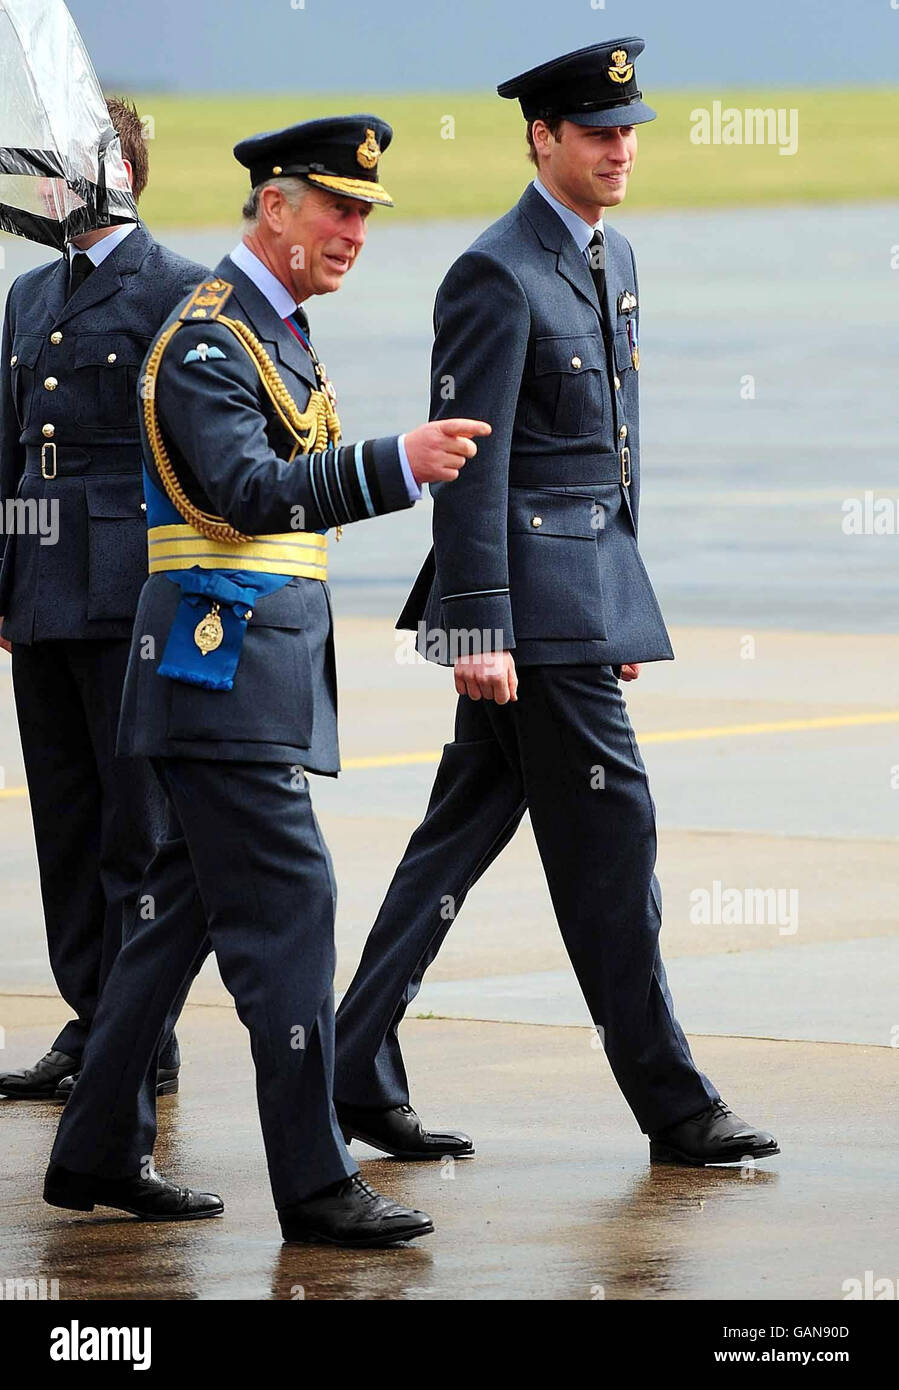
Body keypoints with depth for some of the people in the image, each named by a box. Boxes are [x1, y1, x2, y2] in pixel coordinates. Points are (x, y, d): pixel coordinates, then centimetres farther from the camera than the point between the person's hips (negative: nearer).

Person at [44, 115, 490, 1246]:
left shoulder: (279, 332, 18)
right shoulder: (208, 339, -15)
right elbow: (249, 494, -29)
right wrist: (398, 465, -40)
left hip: (265, 661, 10)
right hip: (224, 659, -10)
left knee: (188, 904, 12)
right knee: (286, 904, -12)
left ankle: (99, 1153, 18)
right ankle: (314, 1183, -11)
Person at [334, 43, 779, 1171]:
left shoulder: (610, 259, 16)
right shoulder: (496, 276, -13)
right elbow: (469, 463, -16)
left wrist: (624, 605, 22)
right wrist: (477, 629, -20)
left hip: (593, 581, 9)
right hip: (532, 592, -9)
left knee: (465, 828, 10)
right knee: (608, 830, -5)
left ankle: (358, 1075, 13)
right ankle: (672, 1106, 1)